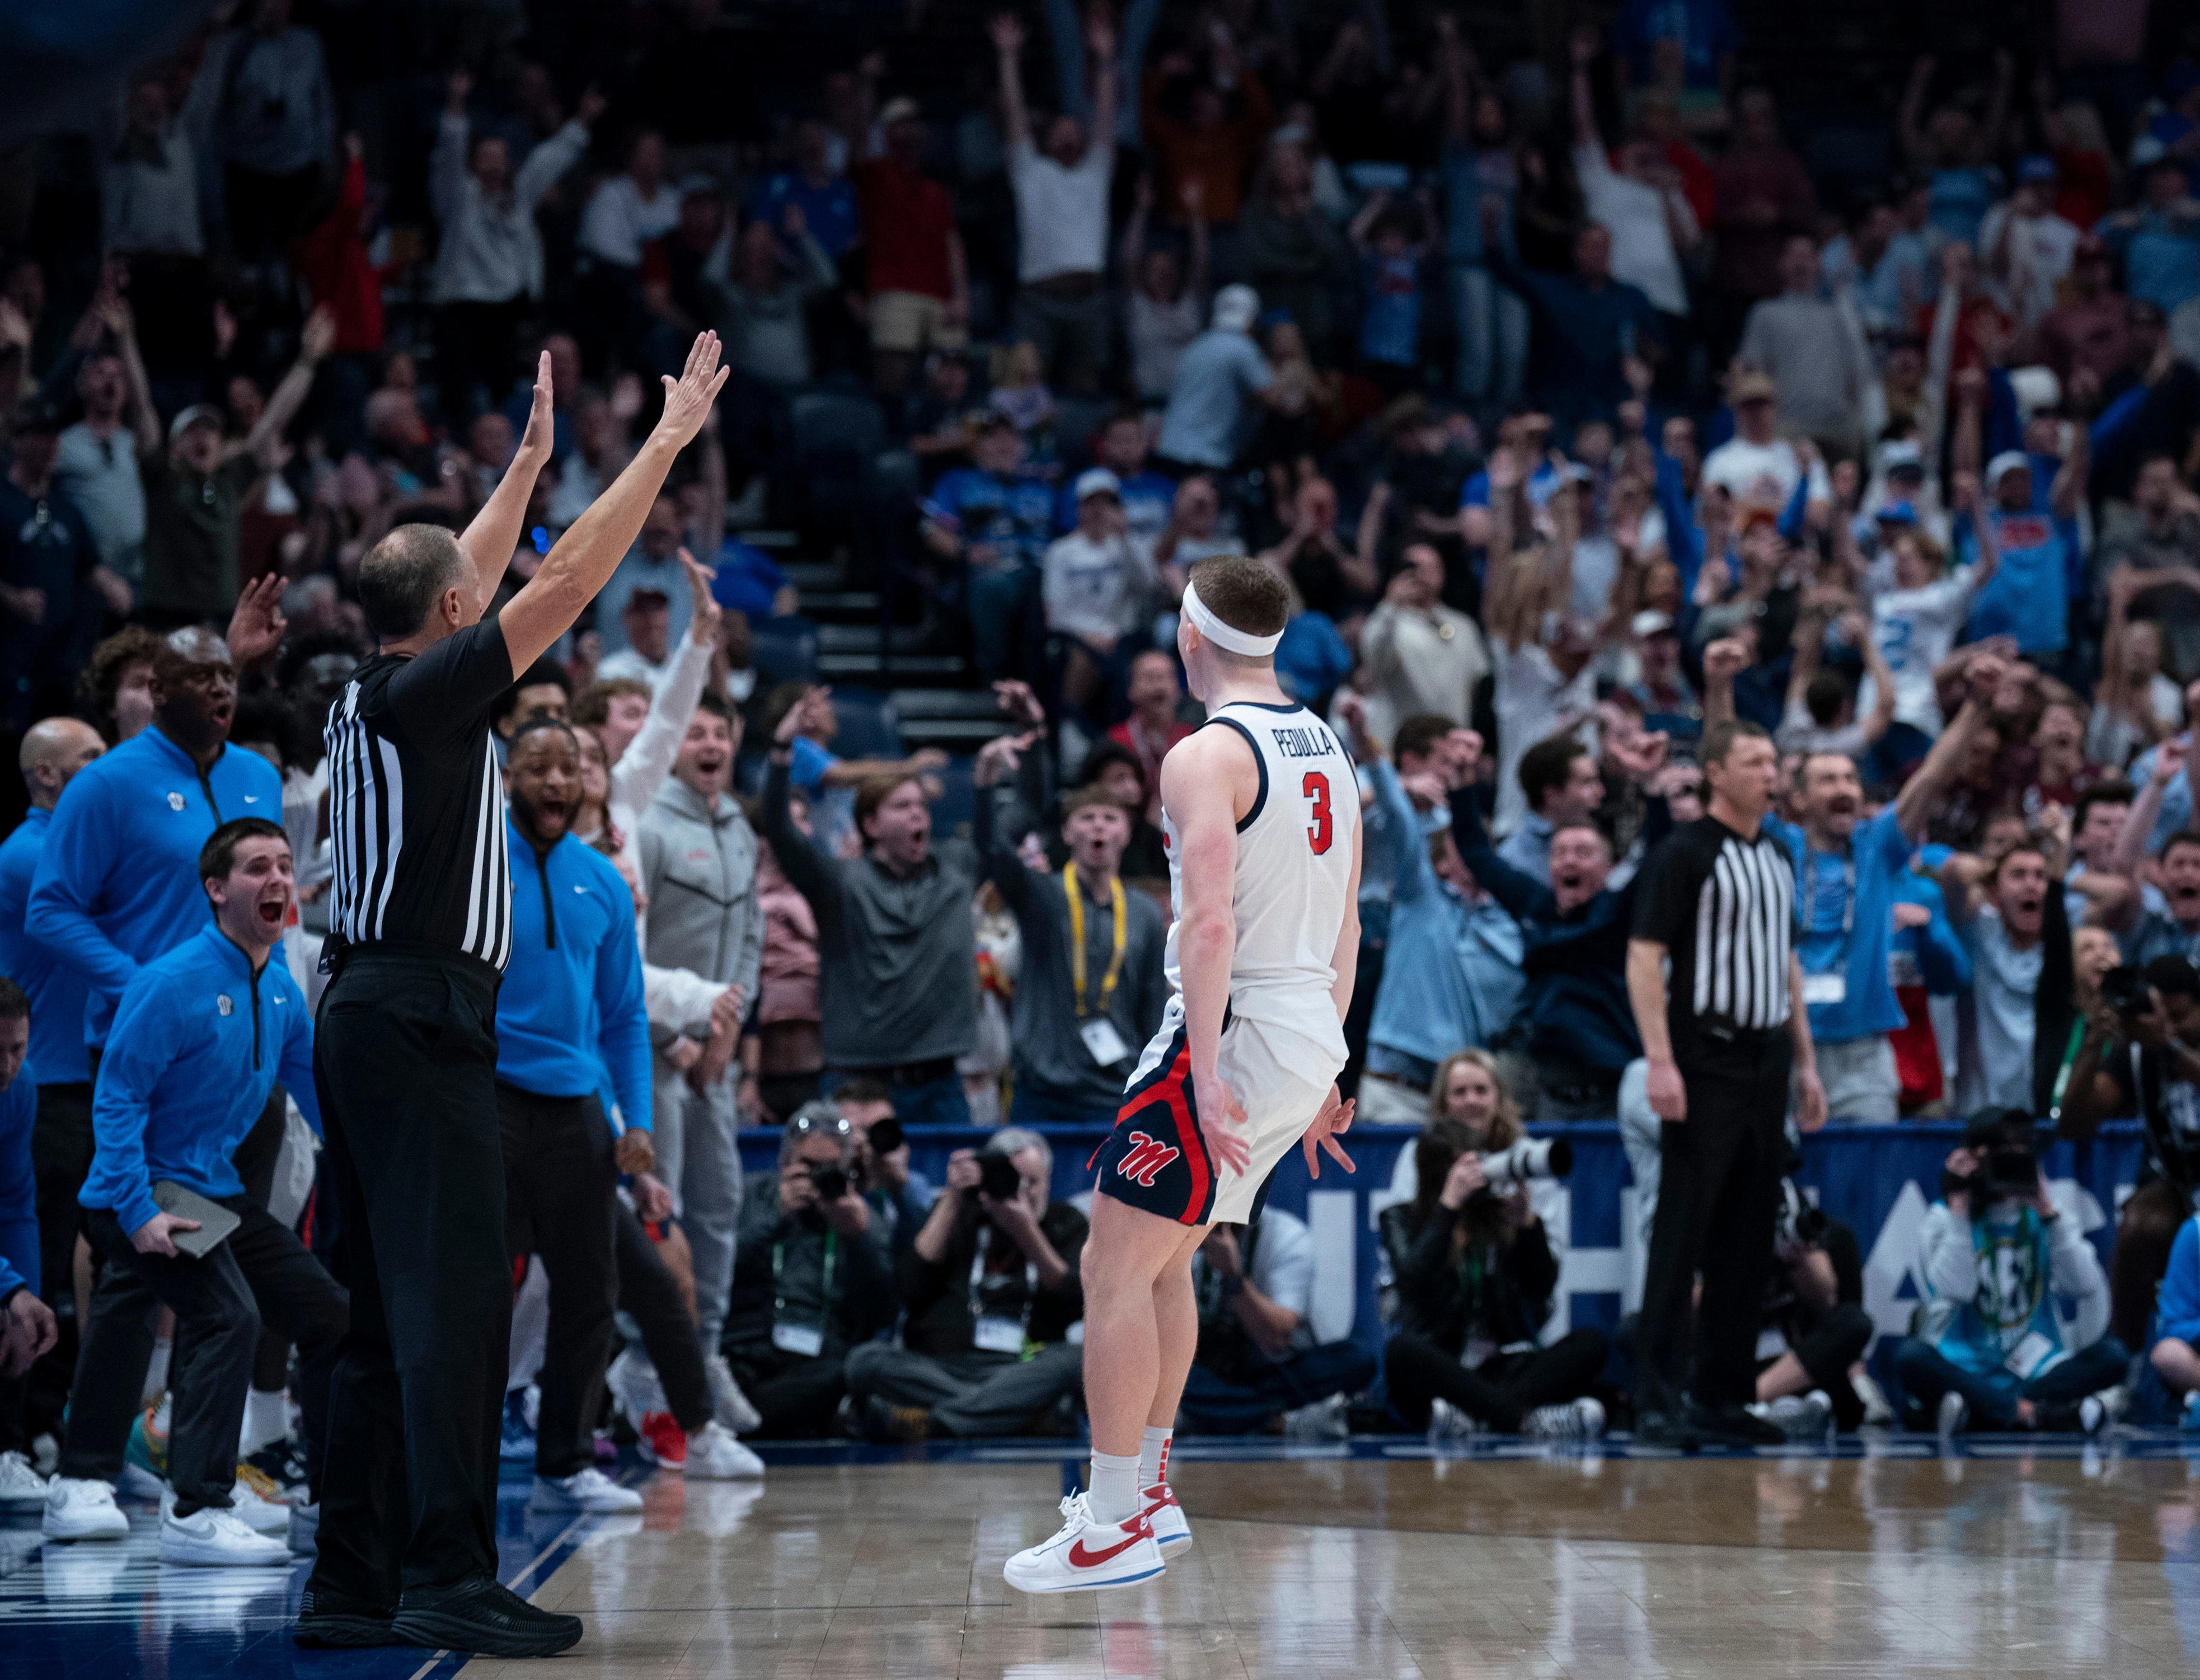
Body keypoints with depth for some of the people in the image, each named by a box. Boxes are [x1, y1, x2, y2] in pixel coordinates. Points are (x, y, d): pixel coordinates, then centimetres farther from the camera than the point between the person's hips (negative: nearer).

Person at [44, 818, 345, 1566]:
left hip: (220, 1193, 9)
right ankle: (195, 1516, -25)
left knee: (329, 1316, 10)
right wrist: (140, 1214, -24)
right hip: (151, 1190, -9)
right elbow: (117, 1099, -17)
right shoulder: (173, 984, -18)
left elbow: (318, 1094, 16)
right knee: (231, 1317, -26)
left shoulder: (282, 992, 6)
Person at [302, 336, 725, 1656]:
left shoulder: (373, 695, 13)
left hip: (367, 1014, 10)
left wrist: (530, 462, 38)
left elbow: (476, 578, 31)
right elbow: (566, 582, -11)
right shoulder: (427, 693, -10)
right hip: (420, 1015, -10)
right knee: (458, 1300, -11)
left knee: (388, 1311, 10)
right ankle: (450, 1580, -16)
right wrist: (667, 443, -4)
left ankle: (355, 1579, 11)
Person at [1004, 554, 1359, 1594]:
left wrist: (1207, 1075, -25)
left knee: (1115, 1269, -5)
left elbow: (1209, 923, -23)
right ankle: (1146, 1483, 27)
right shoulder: (1326, 749, 15)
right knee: (1161, 1259, 21)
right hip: (1308, 1041, 9)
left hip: (1231, 1032, -9)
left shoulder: (1207, 757, -13)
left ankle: (1115, 1528, -6)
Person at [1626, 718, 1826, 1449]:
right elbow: (1644, 958, -13)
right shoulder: (1683, 855, -8)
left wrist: (1805, 1063, 18)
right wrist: (1660, 1060, -21)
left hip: (1764, 1066, 7)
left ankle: (1724, 1393, 12)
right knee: (1683, 1230, -7)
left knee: (1748, 1238, 8)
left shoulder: (1779, 858, 15)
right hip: (1704, 1064, -7)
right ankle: (1661, 1396, -6)